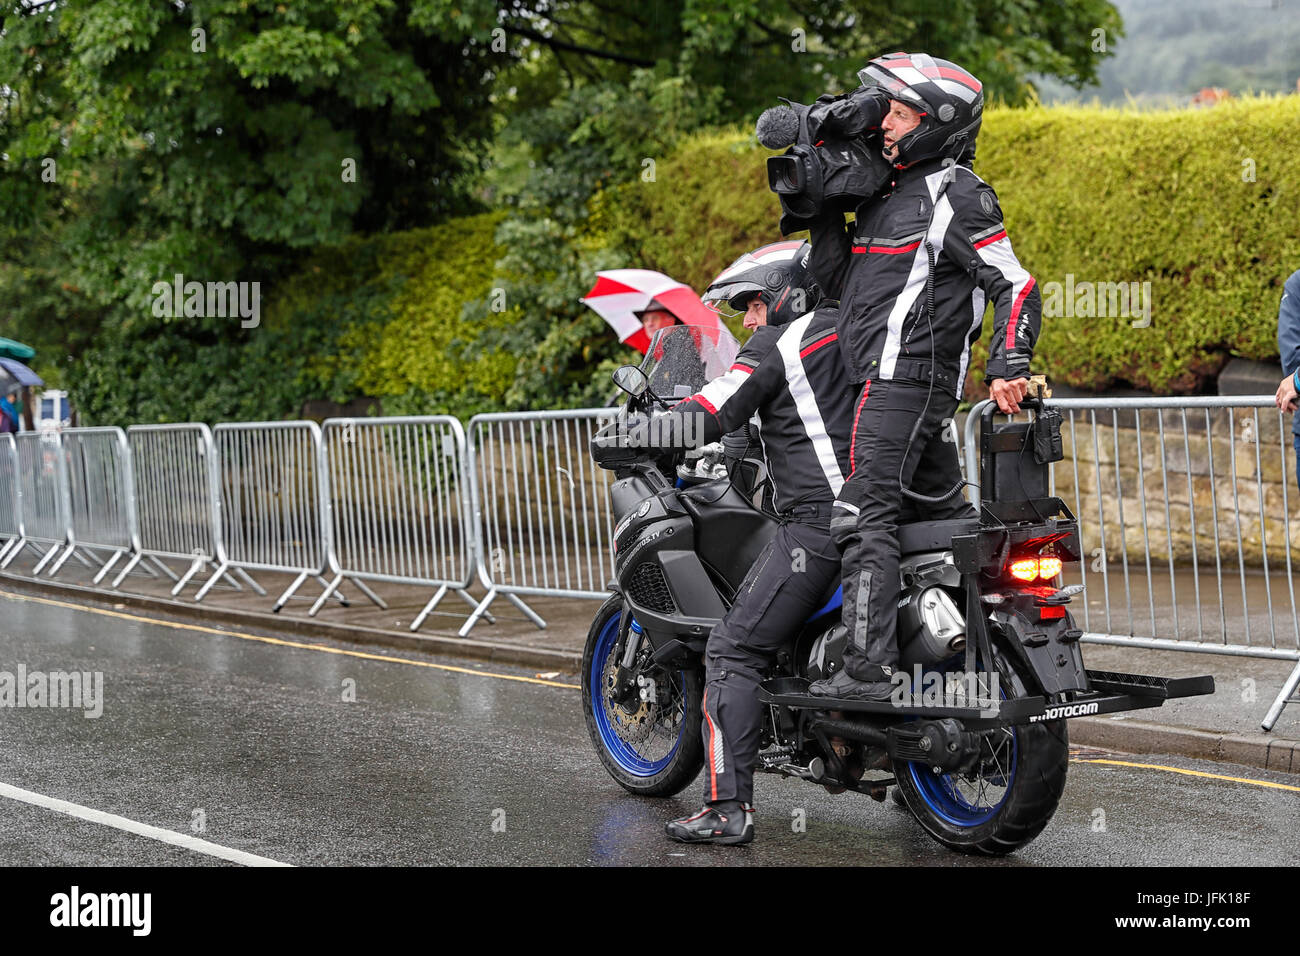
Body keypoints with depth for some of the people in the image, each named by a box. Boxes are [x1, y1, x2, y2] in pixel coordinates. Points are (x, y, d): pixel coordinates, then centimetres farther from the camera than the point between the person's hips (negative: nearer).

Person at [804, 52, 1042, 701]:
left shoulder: (956, 194, -8)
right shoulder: (886, 195, 20)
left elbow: (1017, 285, -13)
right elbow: (837, 280, 20)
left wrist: (1008, 368, -24)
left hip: (903, 379, -10)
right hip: (889, 379, 10)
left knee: (864, 519, -16)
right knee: (940, 511, 16)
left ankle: (865, 671, -19)